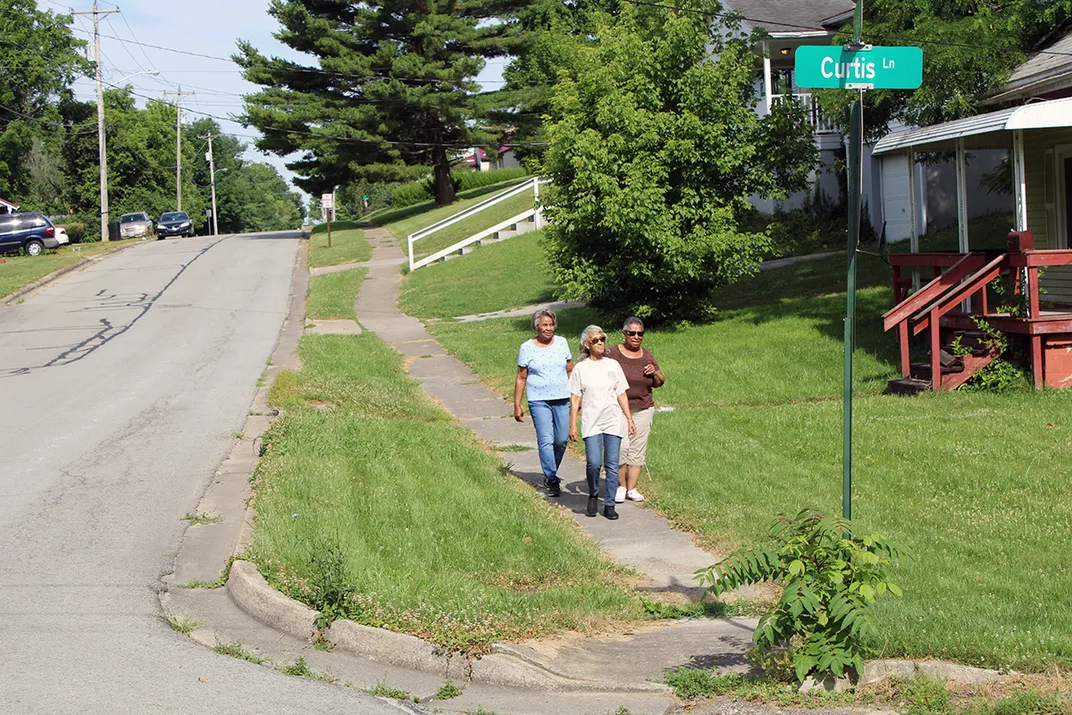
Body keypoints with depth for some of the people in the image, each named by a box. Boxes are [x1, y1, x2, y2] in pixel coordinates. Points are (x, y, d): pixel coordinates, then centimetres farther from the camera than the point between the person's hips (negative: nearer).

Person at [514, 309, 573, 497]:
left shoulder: (561, 343, 8)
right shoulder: (527, 348, 0)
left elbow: (570, 371, 15)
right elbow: (521, 378, 4)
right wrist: (517, 405, 1)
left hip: (562, 399, 3)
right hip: (539, 400, -3)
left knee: (561, 440, 3)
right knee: (546, 440, -12)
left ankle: (549, 474, 23)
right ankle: (552, 480, -11)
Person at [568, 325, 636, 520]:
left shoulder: (613, 365, 10)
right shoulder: (581, 368, 5)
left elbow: (622, 395, 13)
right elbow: (575, 399, 4)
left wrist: (629, 419, 8)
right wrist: (572, 425, -1)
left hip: (613, 421, 2)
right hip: (591, 422, -2)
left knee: (612, 465, 0)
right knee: (594, 463, -15)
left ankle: (609, 505, 8)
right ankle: (593, 496, 10)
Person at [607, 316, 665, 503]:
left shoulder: (646, 355, 12)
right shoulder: (613, 353, -2)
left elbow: (659, 383, 17)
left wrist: (655, 373, -3)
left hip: (642, 409, 4)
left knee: (638, 450, 1)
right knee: (621, 447, -12)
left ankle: (632, 488, 9)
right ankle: (621, 486, 4)